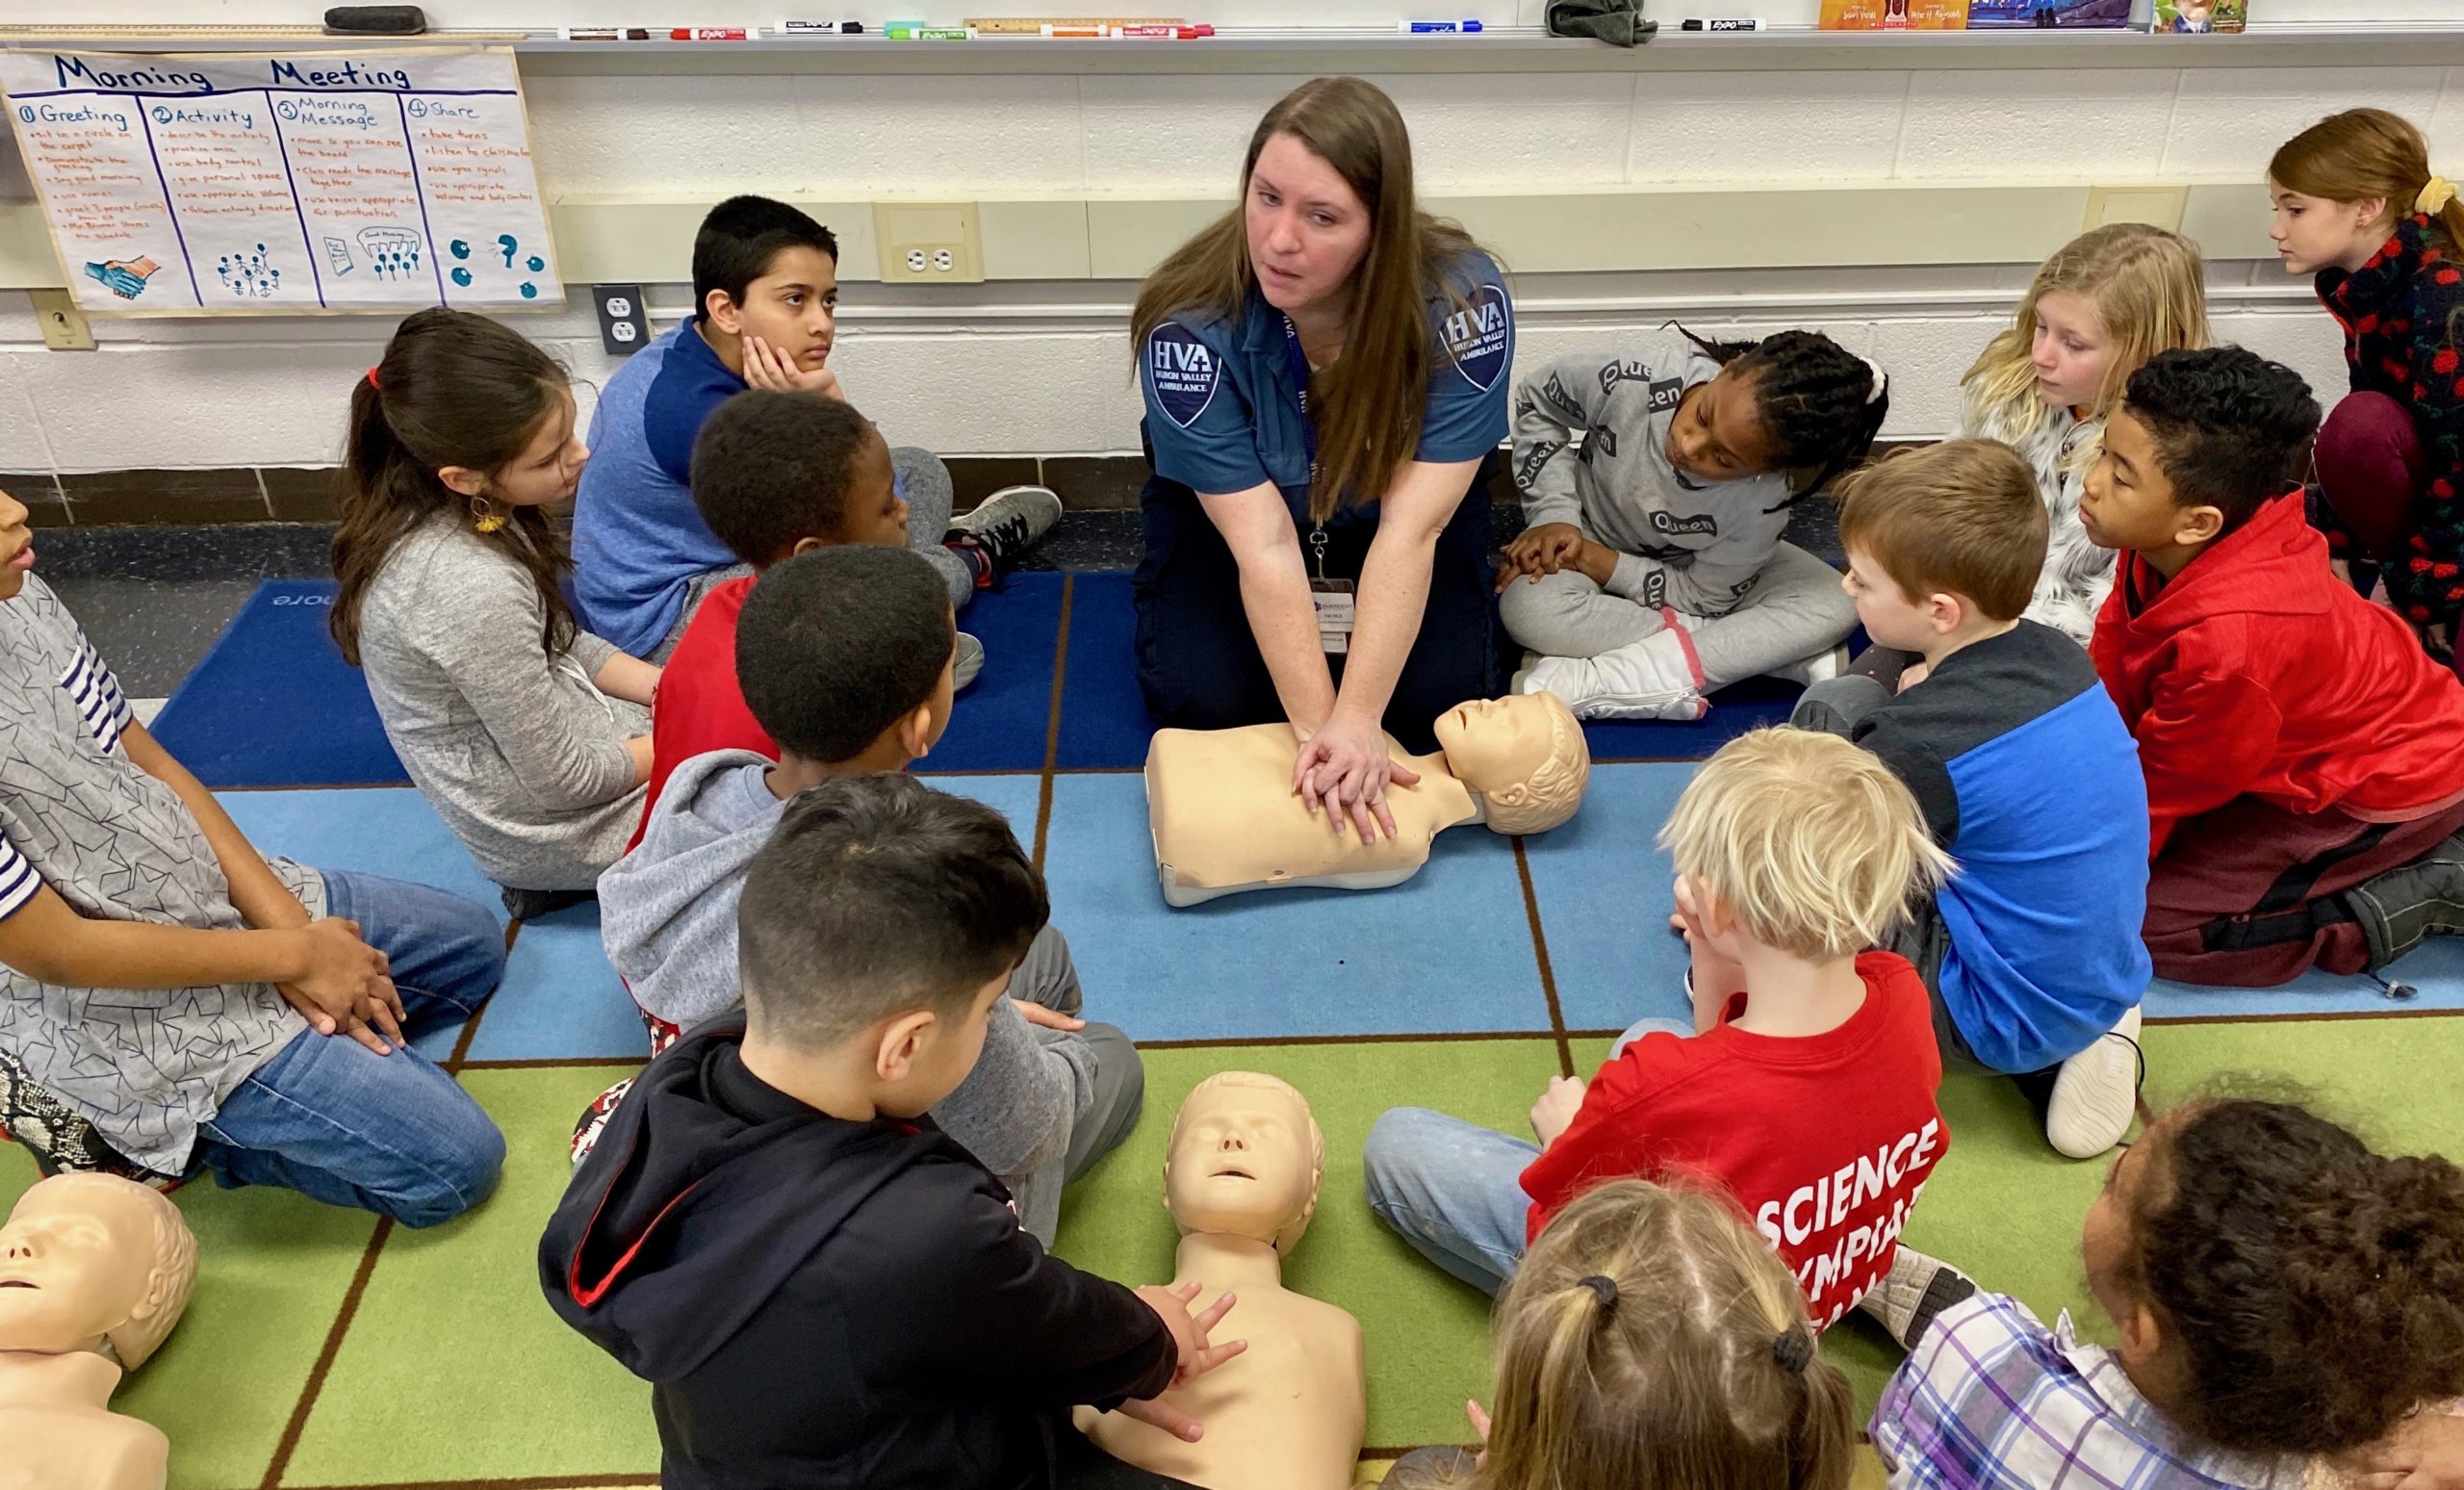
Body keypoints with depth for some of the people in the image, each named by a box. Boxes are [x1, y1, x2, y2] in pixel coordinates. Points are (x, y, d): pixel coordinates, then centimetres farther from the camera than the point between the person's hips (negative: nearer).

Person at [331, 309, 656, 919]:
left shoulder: (458, 514, -9)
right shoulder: (473, 591, -34)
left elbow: (561, 644, 6)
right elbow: (564, 779, -25)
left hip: (542, 736, 8)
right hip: (555, 825, -8)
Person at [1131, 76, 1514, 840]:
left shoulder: (1462, 300, -32)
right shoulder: (1191, 323, -32)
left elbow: (1410, 527, -33)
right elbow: (1262, 542, -33)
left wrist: (1356, 720, -38)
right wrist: (1318, 727, -37)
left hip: (1388, 510, 1)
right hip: (1228, 515, 0)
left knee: (1434, 702, -17)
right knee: (1205, 705, -16)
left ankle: (1343, 610, 13)